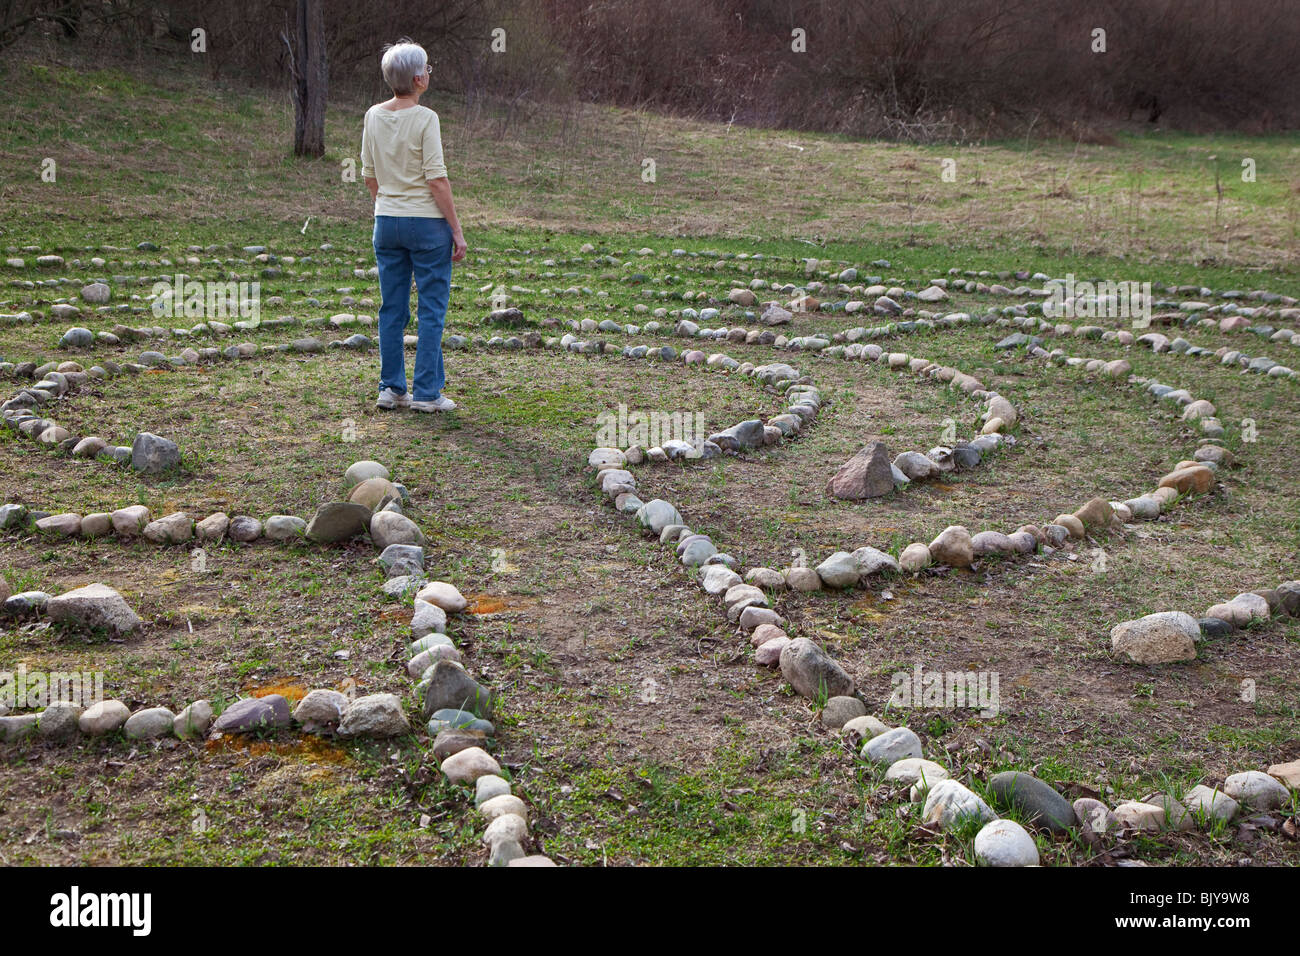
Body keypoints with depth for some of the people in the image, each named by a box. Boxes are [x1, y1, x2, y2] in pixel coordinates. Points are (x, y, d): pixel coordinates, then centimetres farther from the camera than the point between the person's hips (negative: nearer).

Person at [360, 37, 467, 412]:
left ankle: (391, 389, 15)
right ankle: (426, 392, 3)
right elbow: (437, 180, -14)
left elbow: (369, 176, 10)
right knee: (431, 310, 2)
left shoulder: (373, 117, 4)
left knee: (392, 310, 11)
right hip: (427, 222, -6)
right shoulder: (425, 119, -12)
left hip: (386, 223, 6)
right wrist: (456, 229, -9)